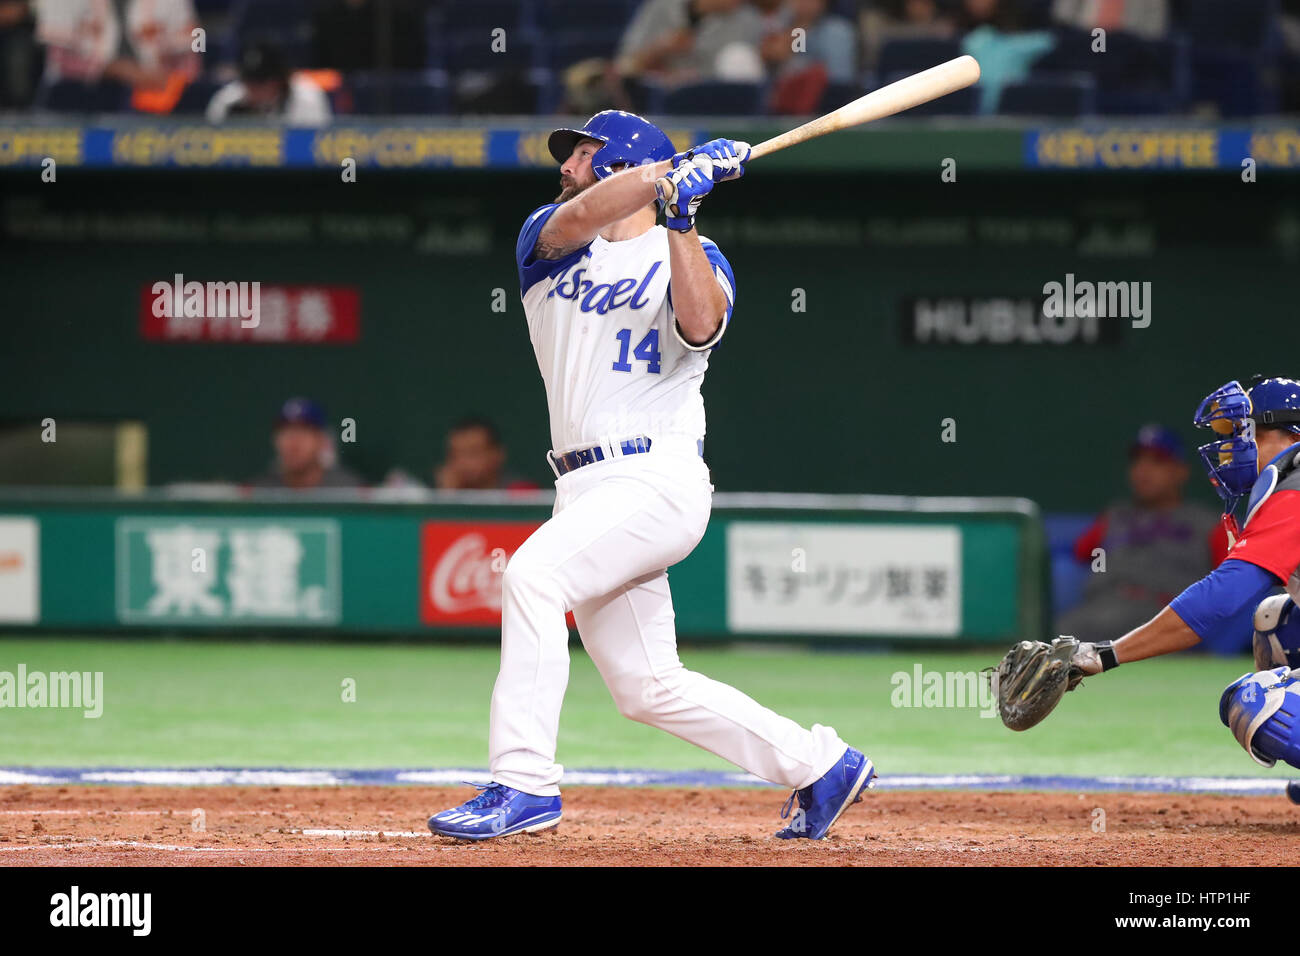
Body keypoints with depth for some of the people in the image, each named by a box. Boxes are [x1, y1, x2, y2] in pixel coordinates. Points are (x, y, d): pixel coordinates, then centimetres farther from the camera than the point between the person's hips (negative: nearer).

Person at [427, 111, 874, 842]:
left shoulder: (697, 257, 4)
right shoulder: (547, 240, 14)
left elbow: (700, 324, -18)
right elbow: (580, 217, -11)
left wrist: (680, 218, -23)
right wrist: (676, 173, -20)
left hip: (661, 478, -6)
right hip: (588, 489, 6)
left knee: (534, 572, -28)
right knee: (647, 687, 7)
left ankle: (525, 784, -29)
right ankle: (820, 764, 21)